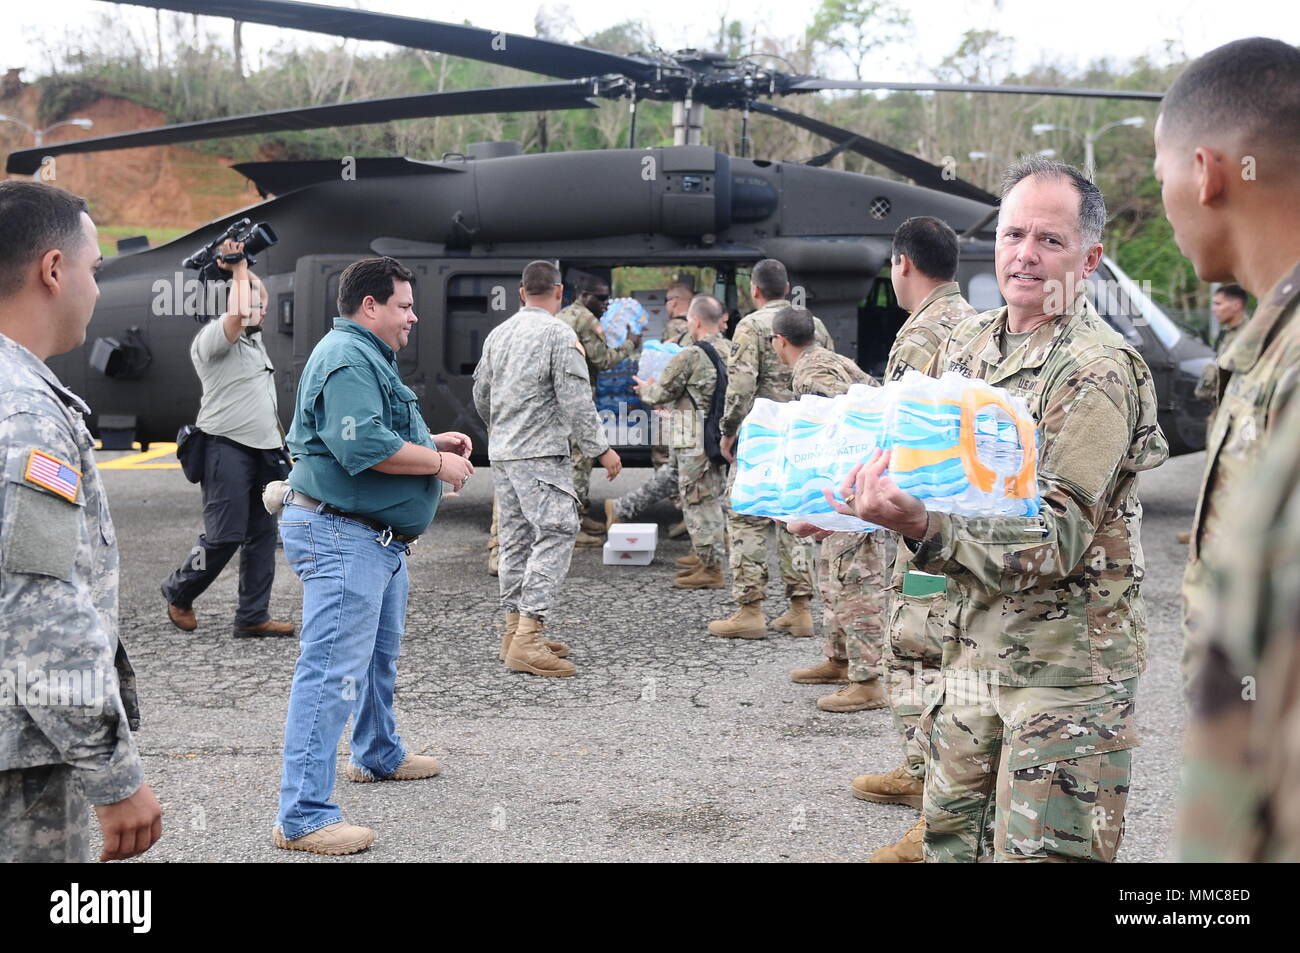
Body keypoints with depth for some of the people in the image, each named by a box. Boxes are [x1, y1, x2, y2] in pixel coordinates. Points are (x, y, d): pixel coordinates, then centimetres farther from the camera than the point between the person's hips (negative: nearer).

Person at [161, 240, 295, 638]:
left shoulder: (254, 339, 19)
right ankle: (178, 592, 17)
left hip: (264, 449, 9)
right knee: (224, 537, -7)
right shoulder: (211, 337, -10)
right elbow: (238, 313, -24)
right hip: (227, 447, -9)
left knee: (262, 535, 6)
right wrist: (239, 270, -16)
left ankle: (253, 617, 10)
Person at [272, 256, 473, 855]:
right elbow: (364, 445, -28)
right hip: (341, 536, -12)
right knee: (332, 672, -12)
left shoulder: (368, 356, 19)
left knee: (380, 653, 27)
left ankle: (378, 755, 48)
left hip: (379, 537, 12)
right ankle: (303, 817, -11)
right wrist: (438, 462, -16)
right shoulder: (347, 358, -17)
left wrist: (433, 441, 15)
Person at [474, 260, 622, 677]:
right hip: (541, 453, -8)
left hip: (501, 453, 8)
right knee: (555, 535, -10)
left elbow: (481, 393, 22)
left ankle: (515, 631, 17)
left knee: (515, 538, 13)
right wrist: (600, 448, -5)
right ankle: (527, 638, -18)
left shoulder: (498, 334, 13)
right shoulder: (559, 334, -9)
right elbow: (575, 400, -13)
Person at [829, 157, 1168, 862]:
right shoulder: (967, 343, 8)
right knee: (948, 835, 17)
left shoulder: (1098, 372, -16)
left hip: (1064, 664, -7)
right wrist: (872, 502, 1)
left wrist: (922, 527, -39)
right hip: (972, 645, 7)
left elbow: (1057, 539, -24)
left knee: (1041, 852, -2)